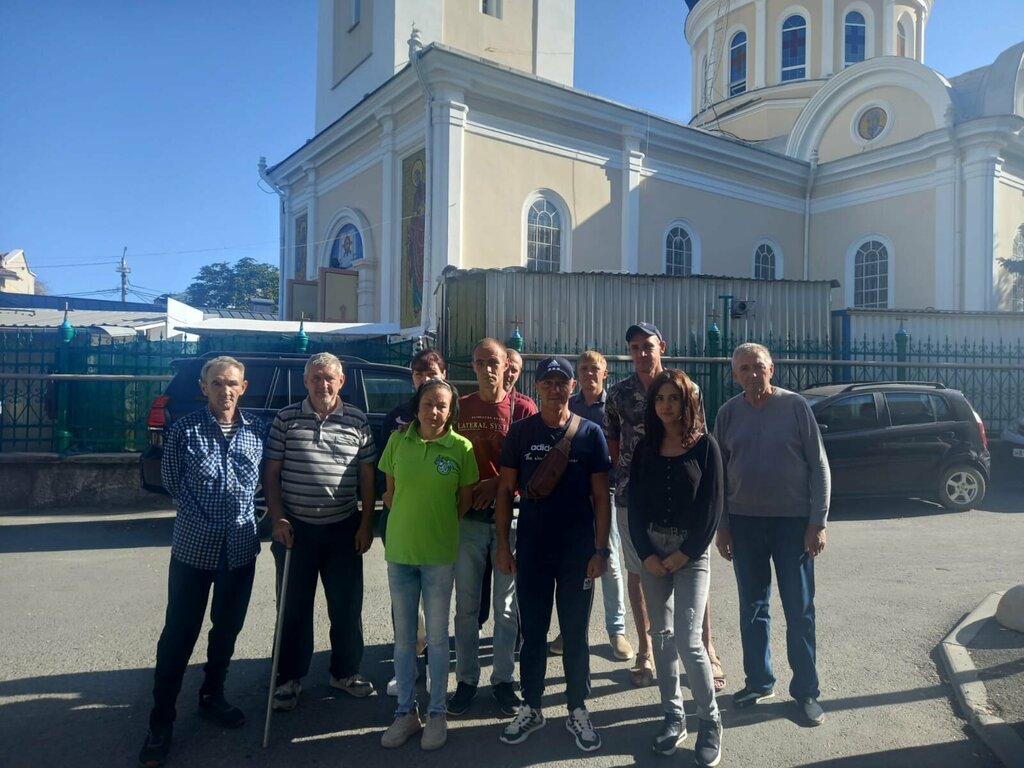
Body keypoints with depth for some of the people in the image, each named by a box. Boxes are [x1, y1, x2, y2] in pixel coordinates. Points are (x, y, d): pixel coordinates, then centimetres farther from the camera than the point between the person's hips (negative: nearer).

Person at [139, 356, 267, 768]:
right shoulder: (185, 428, -7)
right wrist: (201, 512, 5)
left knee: (227, 628, 16)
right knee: (178, 633, 4)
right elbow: (172, 481, 2)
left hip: (240, 547, 3)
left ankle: (212, 696, 36)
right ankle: (161, 720, 18)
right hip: (193, 546, -3)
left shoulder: (257, 430, 0)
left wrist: (239, 511, 7)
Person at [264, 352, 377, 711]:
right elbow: (271, 472, 2)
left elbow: (367, 476, 3)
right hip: (295, 528, 0)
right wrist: (278, 518, -7)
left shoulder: (358, 421, 1)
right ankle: (290, 677, 27)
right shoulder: (286, 418, 0)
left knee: (347, 605, 10)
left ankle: (345, 671, 29)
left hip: (343, 528, 1)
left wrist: (366, 524, -1)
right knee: (294, 606, 10)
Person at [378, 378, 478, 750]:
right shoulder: (397, 441, -2)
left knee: (437, 636, 9)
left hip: (440, 554, -2)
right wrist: (411, 523, 7)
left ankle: (436, 713, 25)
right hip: (399, 551, 2)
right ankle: (406, 712, 28)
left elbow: (466, 499, 1)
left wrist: (439, 528, 5)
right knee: (403, 635, 13)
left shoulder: (461, 447, -7)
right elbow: (390, 493, 7)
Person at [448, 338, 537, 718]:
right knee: (466, 604, 10)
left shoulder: (523, 409, -2)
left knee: (506, 604, 9)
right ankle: (466, 679, 23)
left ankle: (503, 679, 23)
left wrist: (498, 484, -15)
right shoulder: (460, 407, 6)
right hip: (468, 516, 2)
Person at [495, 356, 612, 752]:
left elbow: (601, 496, -1)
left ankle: (577, 710, 26)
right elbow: (506, 490, 2)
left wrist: (601, 549, -7)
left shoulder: (590, 433, -3)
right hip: (531, 549, 1)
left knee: (575, 633, 11)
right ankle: (531, 708, 28)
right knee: (532, 632, 12)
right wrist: (503, 545, -1)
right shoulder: (520, 432, -1)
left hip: (578, 550, -1)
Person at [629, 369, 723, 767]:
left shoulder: (705, 445, -4)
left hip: (692, 551, -4)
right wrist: (646, 554, -7)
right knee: (661, 636, 9)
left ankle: (710, 723, 11)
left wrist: (684, 554, -11)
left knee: (688, 640, -7)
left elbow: (712, 506, -7)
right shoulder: (645, 448, 5)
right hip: (651, 550, 4)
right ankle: (673, 716, 22)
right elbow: (635, 505, 3)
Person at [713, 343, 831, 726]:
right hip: (744, 522, 3)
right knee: (752, 607, 13)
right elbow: (718, 473, 6)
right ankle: (759, 680, 28)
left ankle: (806, 690, 20)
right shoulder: (728, 413, 2)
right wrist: (721, 525, 3)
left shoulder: (795, 406, -6)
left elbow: (819, 466, -4)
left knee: (799, 610, 7)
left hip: (793, 521, -2)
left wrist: (818, 522, -8)